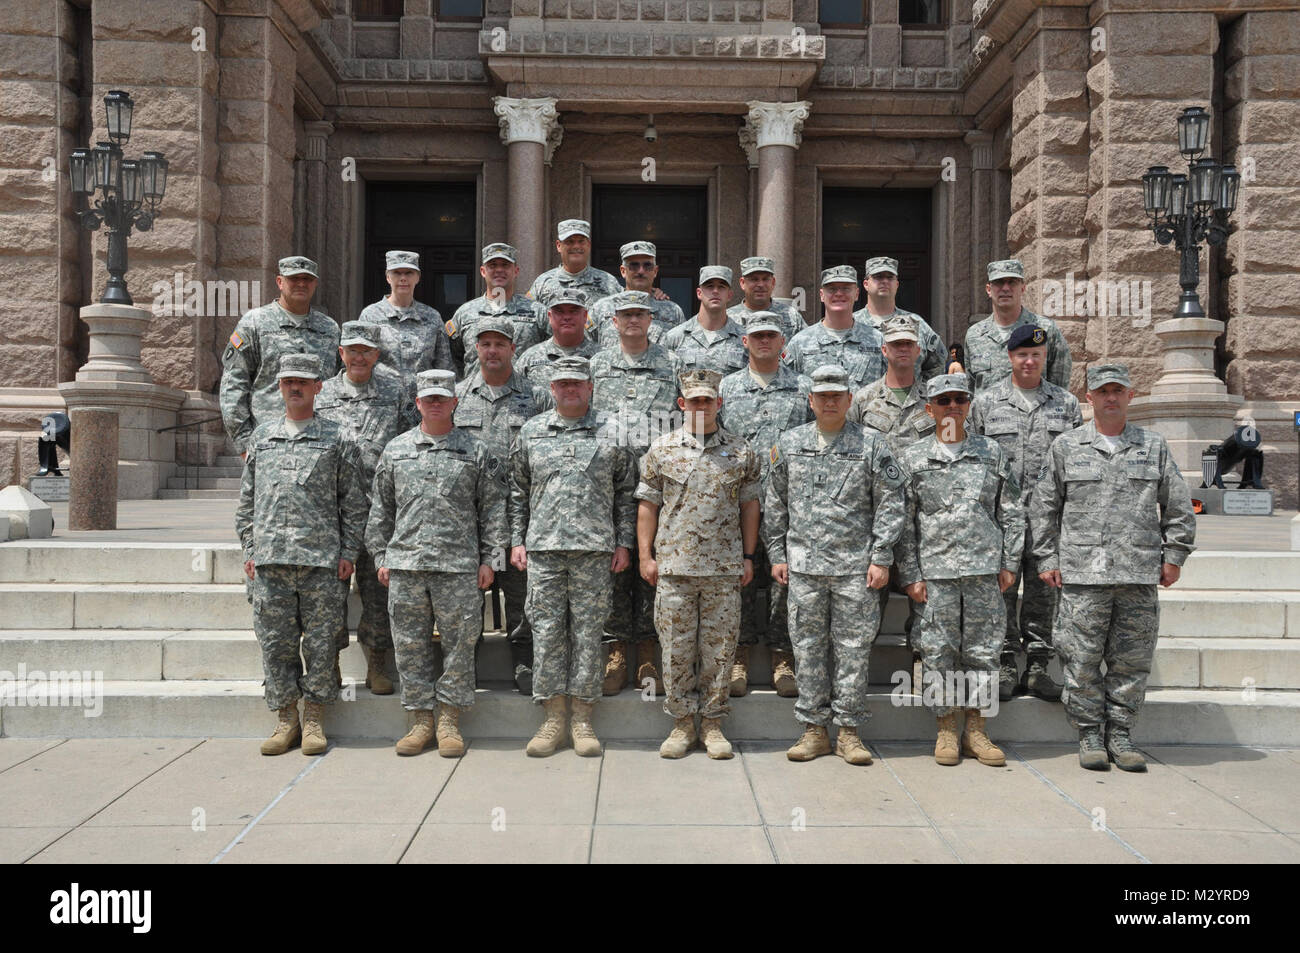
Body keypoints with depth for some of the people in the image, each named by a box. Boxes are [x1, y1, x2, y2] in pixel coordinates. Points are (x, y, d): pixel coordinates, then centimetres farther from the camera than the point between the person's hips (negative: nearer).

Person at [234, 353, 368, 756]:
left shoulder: (336, 438, 6)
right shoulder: (261, 436, 15)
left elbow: (352, 502, 5)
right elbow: (247, 500, 17)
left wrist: (348, 552, -1)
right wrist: (249, 549, 10)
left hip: (321, 557, -2)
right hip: (269, 557, 3)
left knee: (320, 640, 0)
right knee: (275, 640, 4)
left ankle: (314, 719, 11)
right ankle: (285, 719, 15)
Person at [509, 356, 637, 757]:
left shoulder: (610, 433, 7)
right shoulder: (531, 432, 12)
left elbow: (626, 493, 9)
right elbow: (518, 493, 14)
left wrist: (623, 543, 3)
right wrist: (517, 540, 7)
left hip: (594, 550, -1)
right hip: (543, 548, 1)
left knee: (587, 633, 2)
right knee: (547, 631, 2)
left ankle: (582, 720, 10)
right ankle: (553, 719, 11)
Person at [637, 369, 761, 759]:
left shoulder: (741, 452, 7)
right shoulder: (662, 449, 6)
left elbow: (749, 505, 10)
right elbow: (648, 504, 7)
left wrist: (748, 557, 6)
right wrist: (645, 555, 2)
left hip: (725, 567, 0)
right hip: (674, 565, 0)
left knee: (719, 647, 4)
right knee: (676, 648, 4)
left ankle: (712, 723, 16)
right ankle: (682, 723, 15)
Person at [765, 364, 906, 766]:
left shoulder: (871, 446, 3)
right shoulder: (788, 444, 9)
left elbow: (890, 505, 2)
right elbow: (775, 504, 13)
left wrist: (881, 558, -4)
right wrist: (777, 554, 8)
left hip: (856, 566, -2)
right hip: (804, 565, 2)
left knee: (853, 648, 2)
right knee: (808, 647, 5)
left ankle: (849, 730, 12)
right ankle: (814, 728, 15)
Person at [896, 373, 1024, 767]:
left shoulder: (992, 453, 10)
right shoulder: (913, 458, 6)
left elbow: (1011, 513, 11)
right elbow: (905, 522, 4)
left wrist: (1009, 563, 4)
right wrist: (911, 574, -1)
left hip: (985, 570, 1)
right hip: (936, 570, -1)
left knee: (983, 649, 4)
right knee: (939, 651, 1)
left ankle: (976, 729, 16)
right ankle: (946, 730, 14)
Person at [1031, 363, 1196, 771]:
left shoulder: (1154, 446, 11)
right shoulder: (1066, 447, 7)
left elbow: (1179, 507, 14)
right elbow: (1043, 507, 9)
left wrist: (1173, 557, 8)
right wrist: (1048, 560, 4)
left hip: (1139, 576, 1)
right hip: (1082, 574, -1)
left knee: (1131, 661, 5)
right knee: (1082, 661, 0)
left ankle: (1120, 734, 17)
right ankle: (1090, 735, 13)